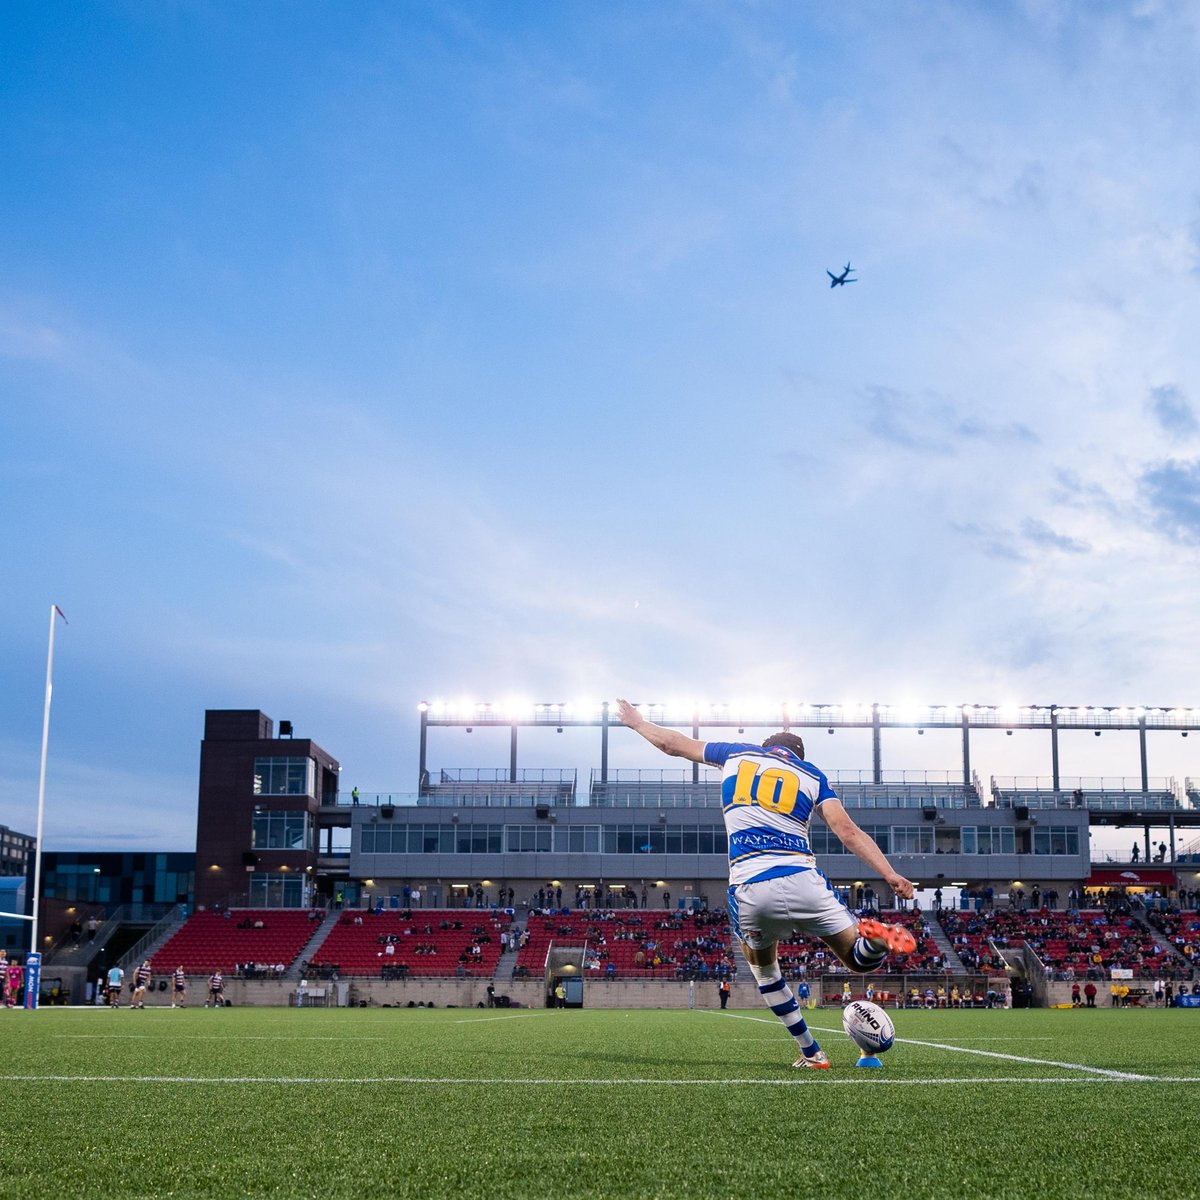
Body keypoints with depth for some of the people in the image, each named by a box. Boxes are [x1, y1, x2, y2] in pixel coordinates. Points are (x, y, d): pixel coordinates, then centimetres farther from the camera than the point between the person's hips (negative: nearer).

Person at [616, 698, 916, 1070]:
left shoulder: (737, 753, 20)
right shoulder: (812, 775, 18)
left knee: (762, 966, 28)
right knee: (859, 960, 10)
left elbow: (673, 743, 32)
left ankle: (811, 1053, 19)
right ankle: (876, 938, -28)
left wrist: (637, 722, 49)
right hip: (801, 881, -1)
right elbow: (848, 831, 4)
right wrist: (890, 874, 0)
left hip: (748, 888, 1)